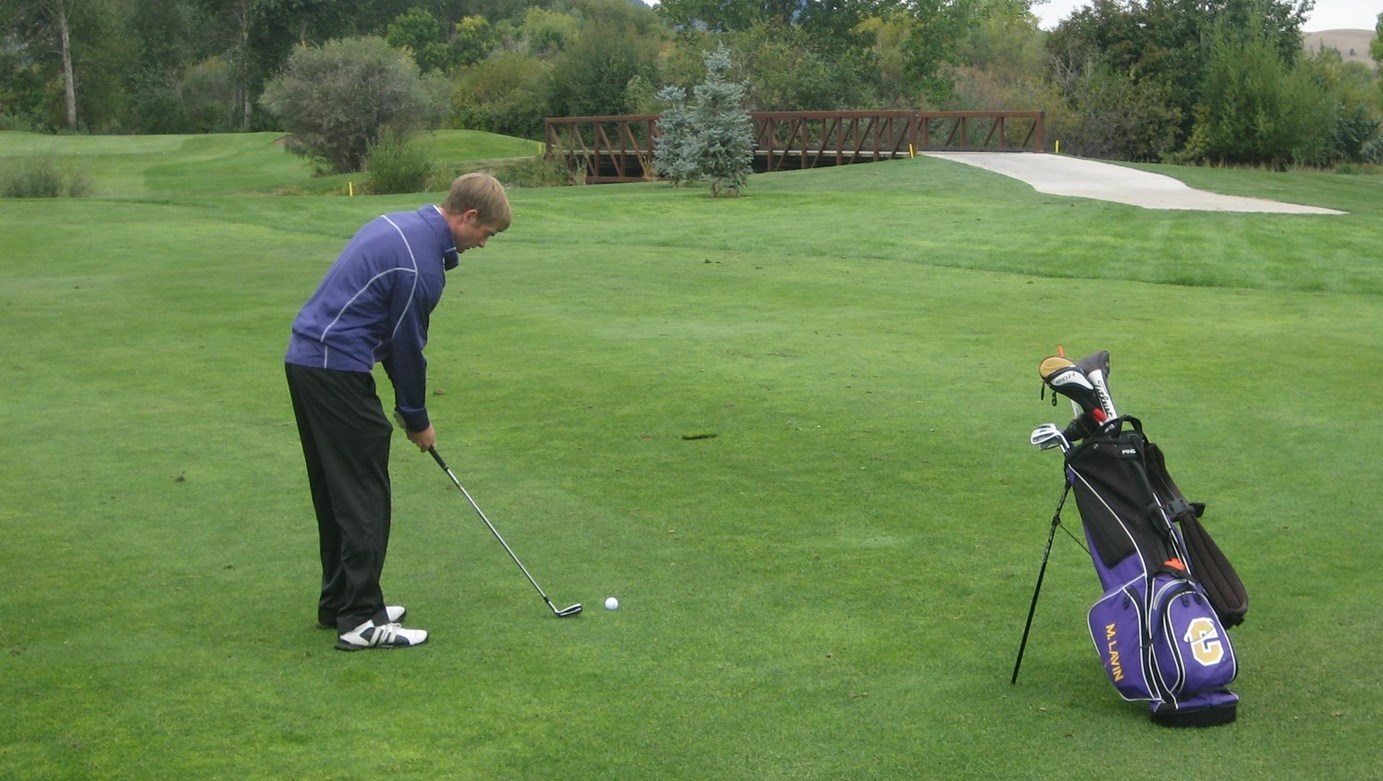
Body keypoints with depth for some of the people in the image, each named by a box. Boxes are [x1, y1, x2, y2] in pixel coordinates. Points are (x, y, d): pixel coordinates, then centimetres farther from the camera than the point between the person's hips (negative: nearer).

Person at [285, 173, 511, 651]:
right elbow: (408, 345, -9)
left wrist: (407, 405, 19)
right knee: (364, 495, -4)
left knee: (335, 492, 16)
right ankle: (360, 620, 0)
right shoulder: (423, 263, -17)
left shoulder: (401, 224, 14)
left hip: (305, 359, 10)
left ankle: (339, 603, 23)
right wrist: (417, 419, 5)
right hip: (337, 371, -10)